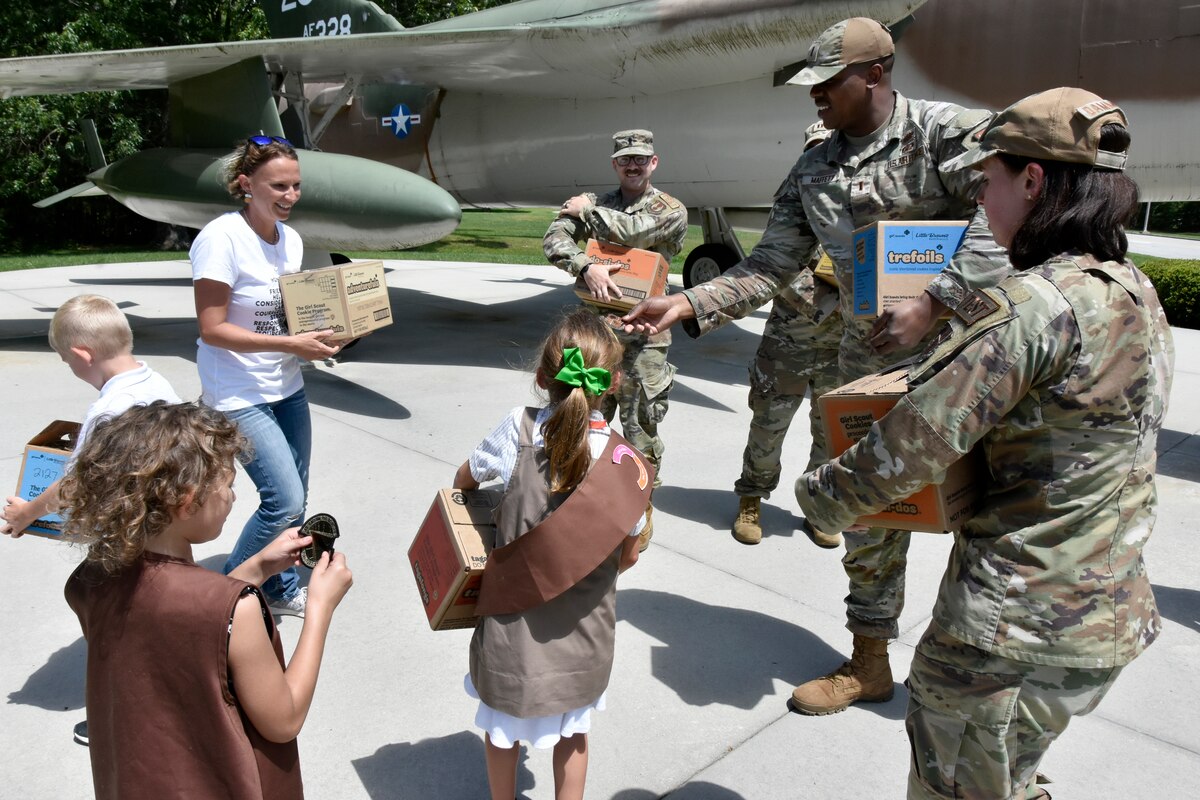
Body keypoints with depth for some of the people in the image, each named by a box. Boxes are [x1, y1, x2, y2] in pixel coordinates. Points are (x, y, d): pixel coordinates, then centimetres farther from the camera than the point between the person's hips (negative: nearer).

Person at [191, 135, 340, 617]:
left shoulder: (290, 239, 4)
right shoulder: (222, 238, -18)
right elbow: (212, 329, -19)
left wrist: (319, 333, -7)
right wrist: (290, 344, -26)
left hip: (287, 387, 8)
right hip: (240, 395, -7)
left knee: (293, 498, 13)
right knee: (285, 502, -11)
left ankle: (281, 590, 34)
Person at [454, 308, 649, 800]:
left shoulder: (518, 431, -17)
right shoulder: (629, 465, -15)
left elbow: (464, 480, 2)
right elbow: (627, 557, -2)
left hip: (513, 626, 0)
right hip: (583, 636, 1)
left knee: (503, 728, 26)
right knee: (573, 731, 27)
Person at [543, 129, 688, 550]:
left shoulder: (670, 210, 0)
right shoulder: (595, 204, 10)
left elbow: (631, 231, -19)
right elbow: (554, 240, -4)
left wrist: (587, 211, -5)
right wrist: (586, 266, -22)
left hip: (643, 337, -4)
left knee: (640, 429, 3)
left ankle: (642, 508, 19)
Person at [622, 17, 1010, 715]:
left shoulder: (950, 131, -10)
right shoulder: (813, 173, 6)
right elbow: (768, 270, 4)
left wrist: (932, 304, -31)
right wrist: (687, 306, -8)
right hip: (870, 366, 6)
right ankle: (869, 664, 32)